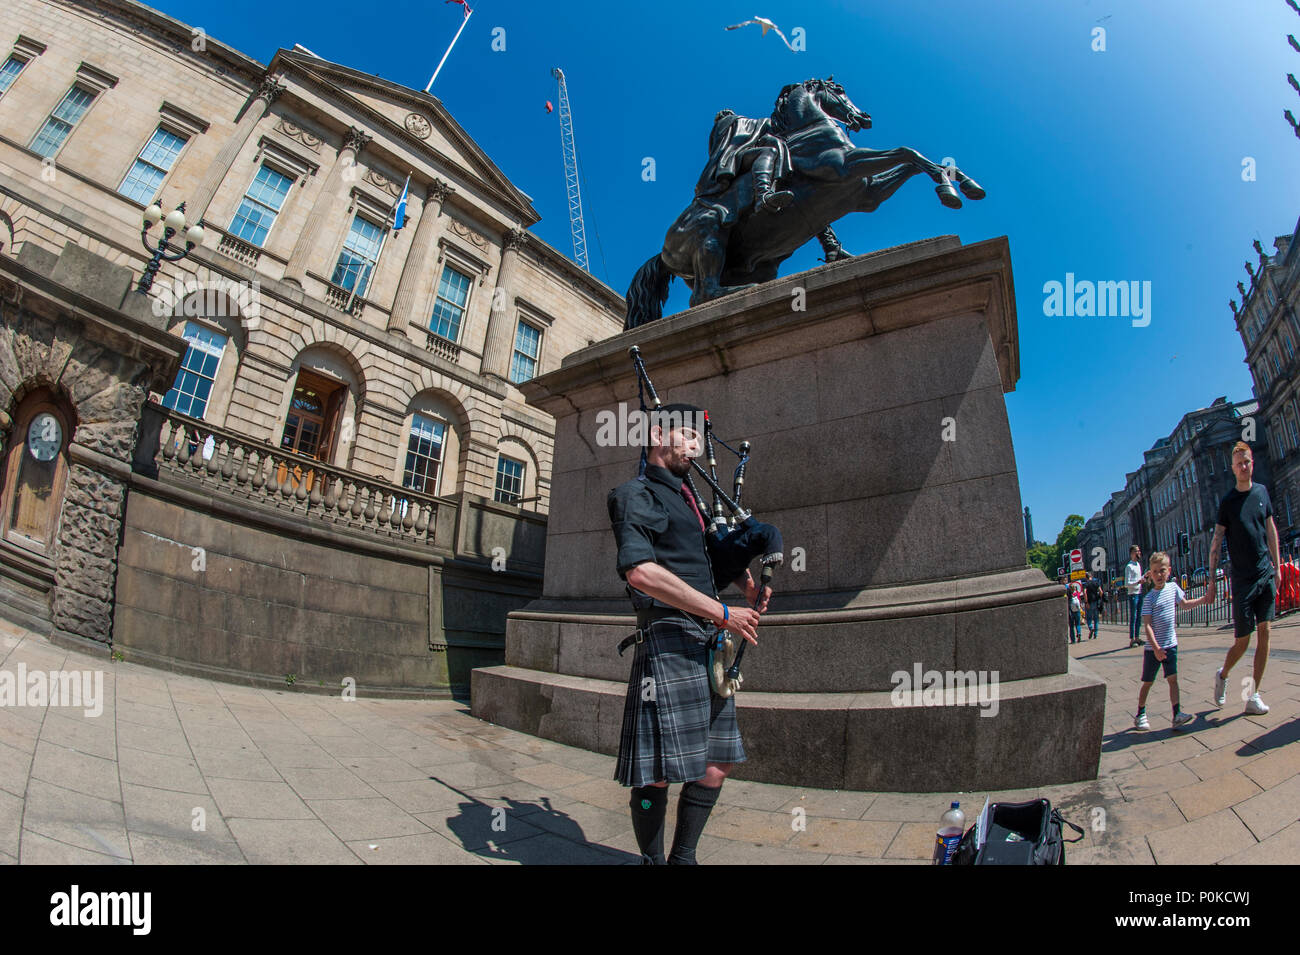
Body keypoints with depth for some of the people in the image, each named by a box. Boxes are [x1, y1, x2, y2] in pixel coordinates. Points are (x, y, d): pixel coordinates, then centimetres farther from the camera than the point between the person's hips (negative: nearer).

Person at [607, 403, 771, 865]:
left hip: (709, 647, 9)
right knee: (657, 773, 2)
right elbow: (641, 571, -21)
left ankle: (683, 857, 31)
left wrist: (747, 584, 10)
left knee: (716, 763, 13)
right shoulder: (635, 495, -5)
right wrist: (723, 613, -17)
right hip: (669, 641, -8)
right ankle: (652, 859, 24)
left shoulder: (690, 499, 21)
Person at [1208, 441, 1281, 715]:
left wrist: (1277, 566, 11)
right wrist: (1211, 578, -8)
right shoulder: (1227, 501, -6)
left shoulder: (1262, 492, 6)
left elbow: (1271, 530, 13)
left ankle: (1254, 695, 11)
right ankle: (1222, 675, 27)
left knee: (1264, 633, 2)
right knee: (1242, 641, -1)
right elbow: (1216, 541, -5)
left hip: (1267, 575, 4)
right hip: (1242, 579, -4)